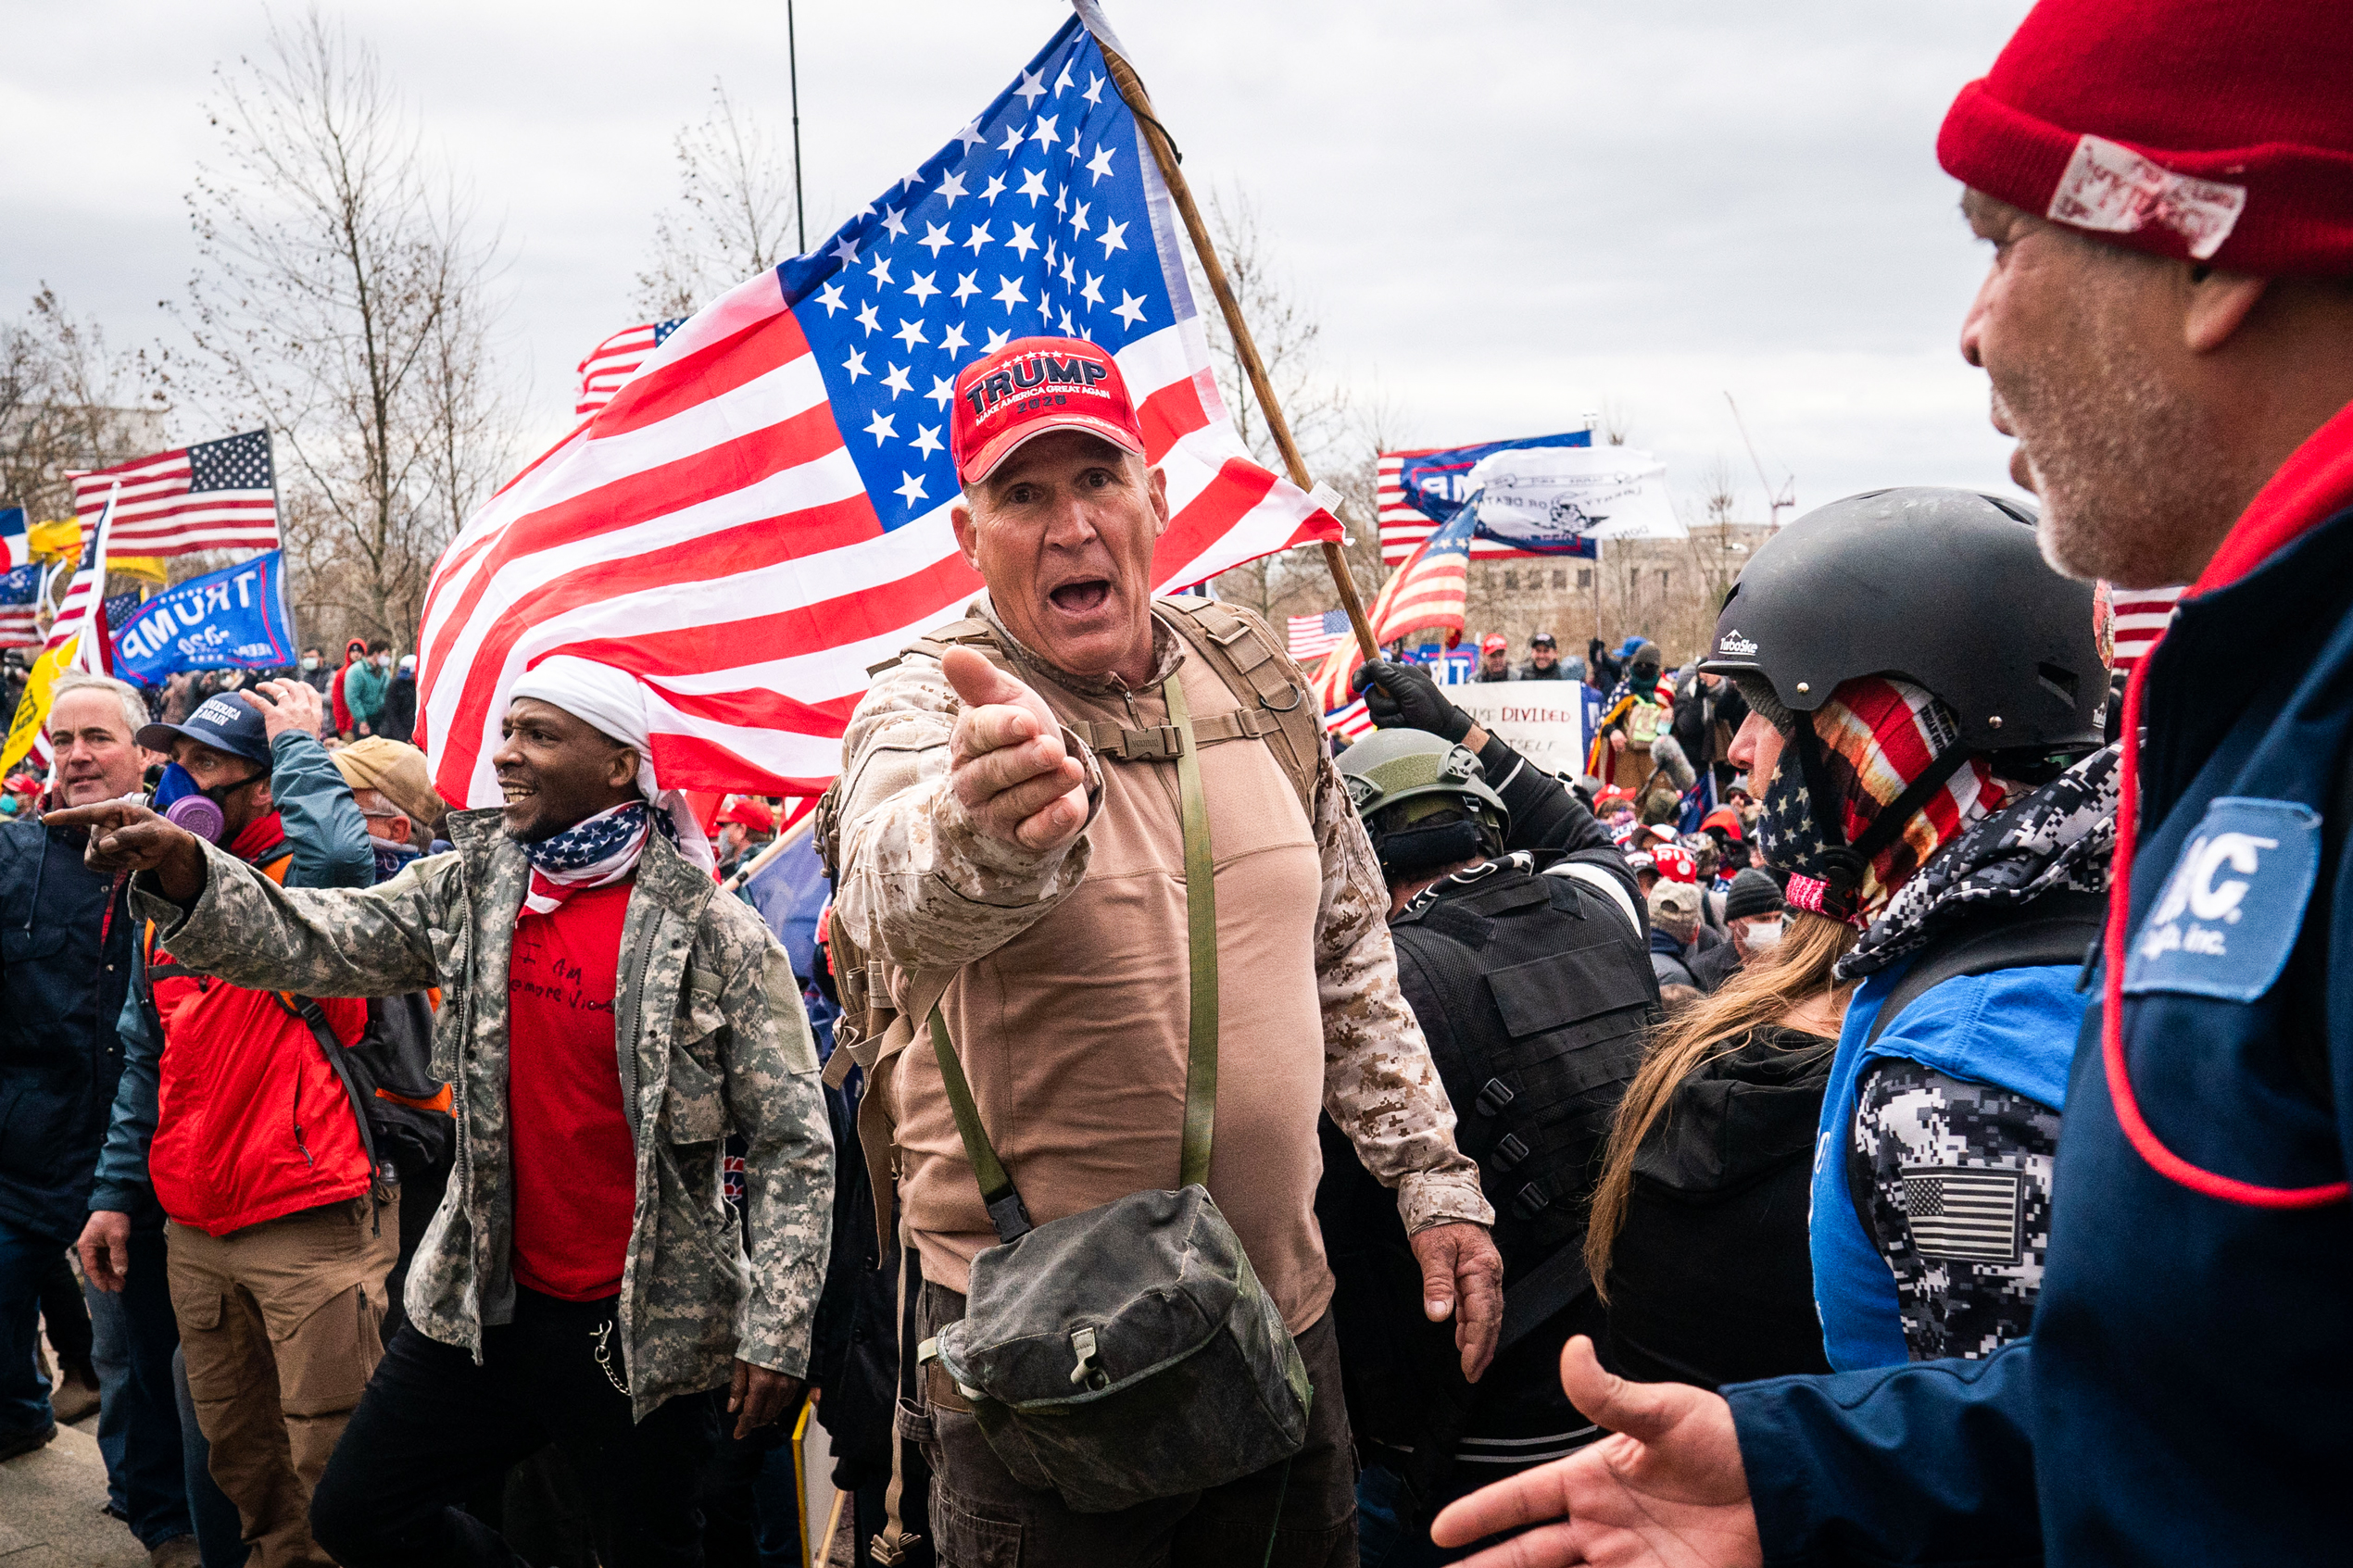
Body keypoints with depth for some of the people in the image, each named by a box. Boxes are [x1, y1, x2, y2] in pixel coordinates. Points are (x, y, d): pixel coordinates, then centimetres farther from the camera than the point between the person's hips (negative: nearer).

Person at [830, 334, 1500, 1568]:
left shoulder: (1253, 675, 3)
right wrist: (988, 827, -59)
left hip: (1280, 1313, 5)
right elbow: (898, 896, -37)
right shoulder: (926, 710, -13)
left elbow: (1351, 957, 13)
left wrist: (1434, 1180, 9)